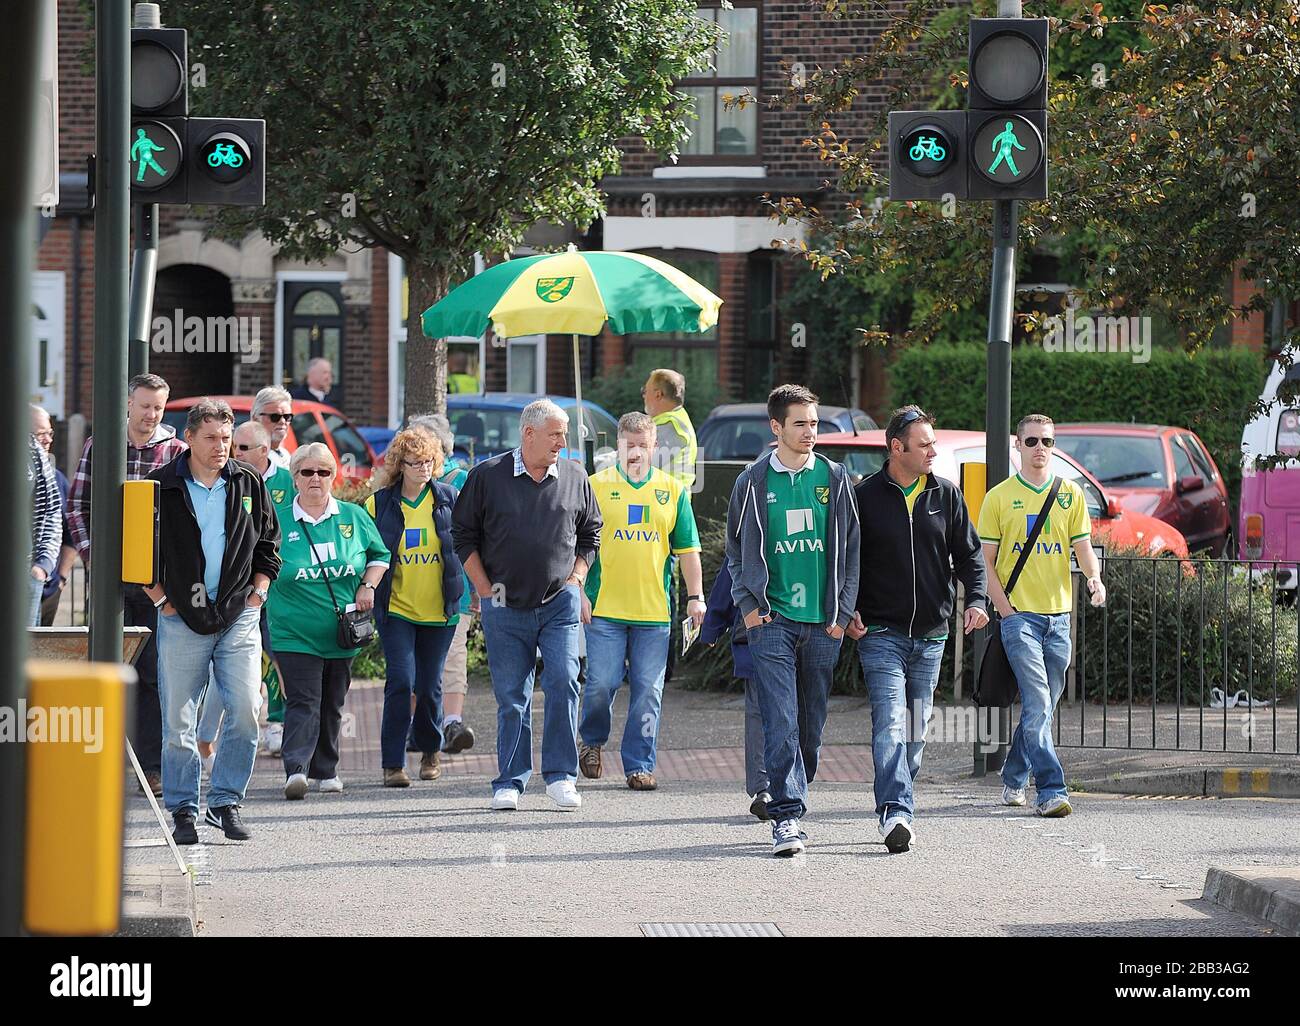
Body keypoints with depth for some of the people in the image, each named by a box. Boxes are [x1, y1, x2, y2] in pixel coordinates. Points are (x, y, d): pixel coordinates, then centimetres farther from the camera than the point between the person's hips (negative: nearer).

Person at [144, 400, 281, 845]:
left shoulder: (248, 484, 7)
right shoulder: (162, 487, 0)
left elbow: (269, 545, 17)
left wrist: (256, 594, 7)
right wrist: (163, 600, 0)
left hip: (239, 618, 2)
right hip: (182, 620, -2)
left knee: (245, 712, -8)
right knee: (178, 721, -1)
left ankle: (226, 801, 5)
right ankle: (183, 809, 8)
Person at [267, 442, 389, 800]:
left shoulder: (354, 517, 6)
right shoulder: (277, 520, -1)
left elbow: (379, 556, 17)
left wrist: (367, 586, 2)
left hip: (342, 632, 3)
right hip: (295, 633, -3)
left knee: (332, 705, 13)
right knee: (302, 702, -16)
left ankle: (326, 771, 25)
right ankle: (296, 770, -25)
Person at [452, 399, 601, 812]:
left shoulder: (574, 477, 5)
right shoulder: (487, 476, -1)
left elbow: (590, 534, 16)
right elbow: (463, 534, 5)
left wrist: (575, 581, 4)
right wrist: (486, 590, -1)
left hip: (559, 604, 1)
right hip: (505, 607, -1)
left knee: (563, 683, -12)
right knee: (511, 696, 2)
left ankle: (561, 775, -4)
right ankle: (510, 782, 9)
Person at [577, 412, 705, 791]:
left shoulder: (671, 490, 10)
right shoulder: (596, 486, 3)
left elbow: (687, 549, 12)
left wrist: (695, 596, 6)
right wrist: (577, 591, -3)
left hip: (654, 610, 2)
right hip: (604, 608, -2)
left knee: (648, 692, 1)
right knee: (601, 683, -5)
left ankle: (639, 765, 7)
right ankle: (592, 741, 22)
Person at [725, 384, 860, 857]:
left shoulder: (834, 478, 7)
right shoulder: (754, 481, 4)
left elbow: (851, 548, 10)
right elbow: (736, 549, 11)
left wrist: (842, 611, 3)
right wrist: (748, 605, 0)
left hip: (823, 623, 2)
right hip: (773, 620, -2)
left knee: (811, 724, 8)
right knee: (781, 723, -12)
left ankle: (791, 804, 21)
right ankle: (786, 816, -15)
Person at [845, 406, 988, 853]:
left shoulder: (947, 495, 8)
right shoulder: (865, 496, -2)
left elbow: (968, 553, 12)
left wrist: (976, 599, -4)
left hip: (931, 633, 4)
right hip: (881, 632, -4)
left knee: (916, 729, 10)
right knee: (890, 724, -18)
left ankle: (894, 810, 22)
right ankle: (896, 814, -28)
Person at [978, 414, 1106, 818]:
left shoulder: (1070, 494, 9)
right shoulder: (999, 497, 1)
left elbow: (1083, 547, 9)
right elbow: (986, 560, 2)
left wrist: (1094, 578, -12)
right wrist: (1005, 609, -9)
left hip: (1058, 614, 4)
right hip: (1019, 614, -4)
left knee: (1043, 705, 11)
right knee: (1038, 704, -14)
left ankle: (1013, 778, 29)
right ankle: (1050, 791, -18)